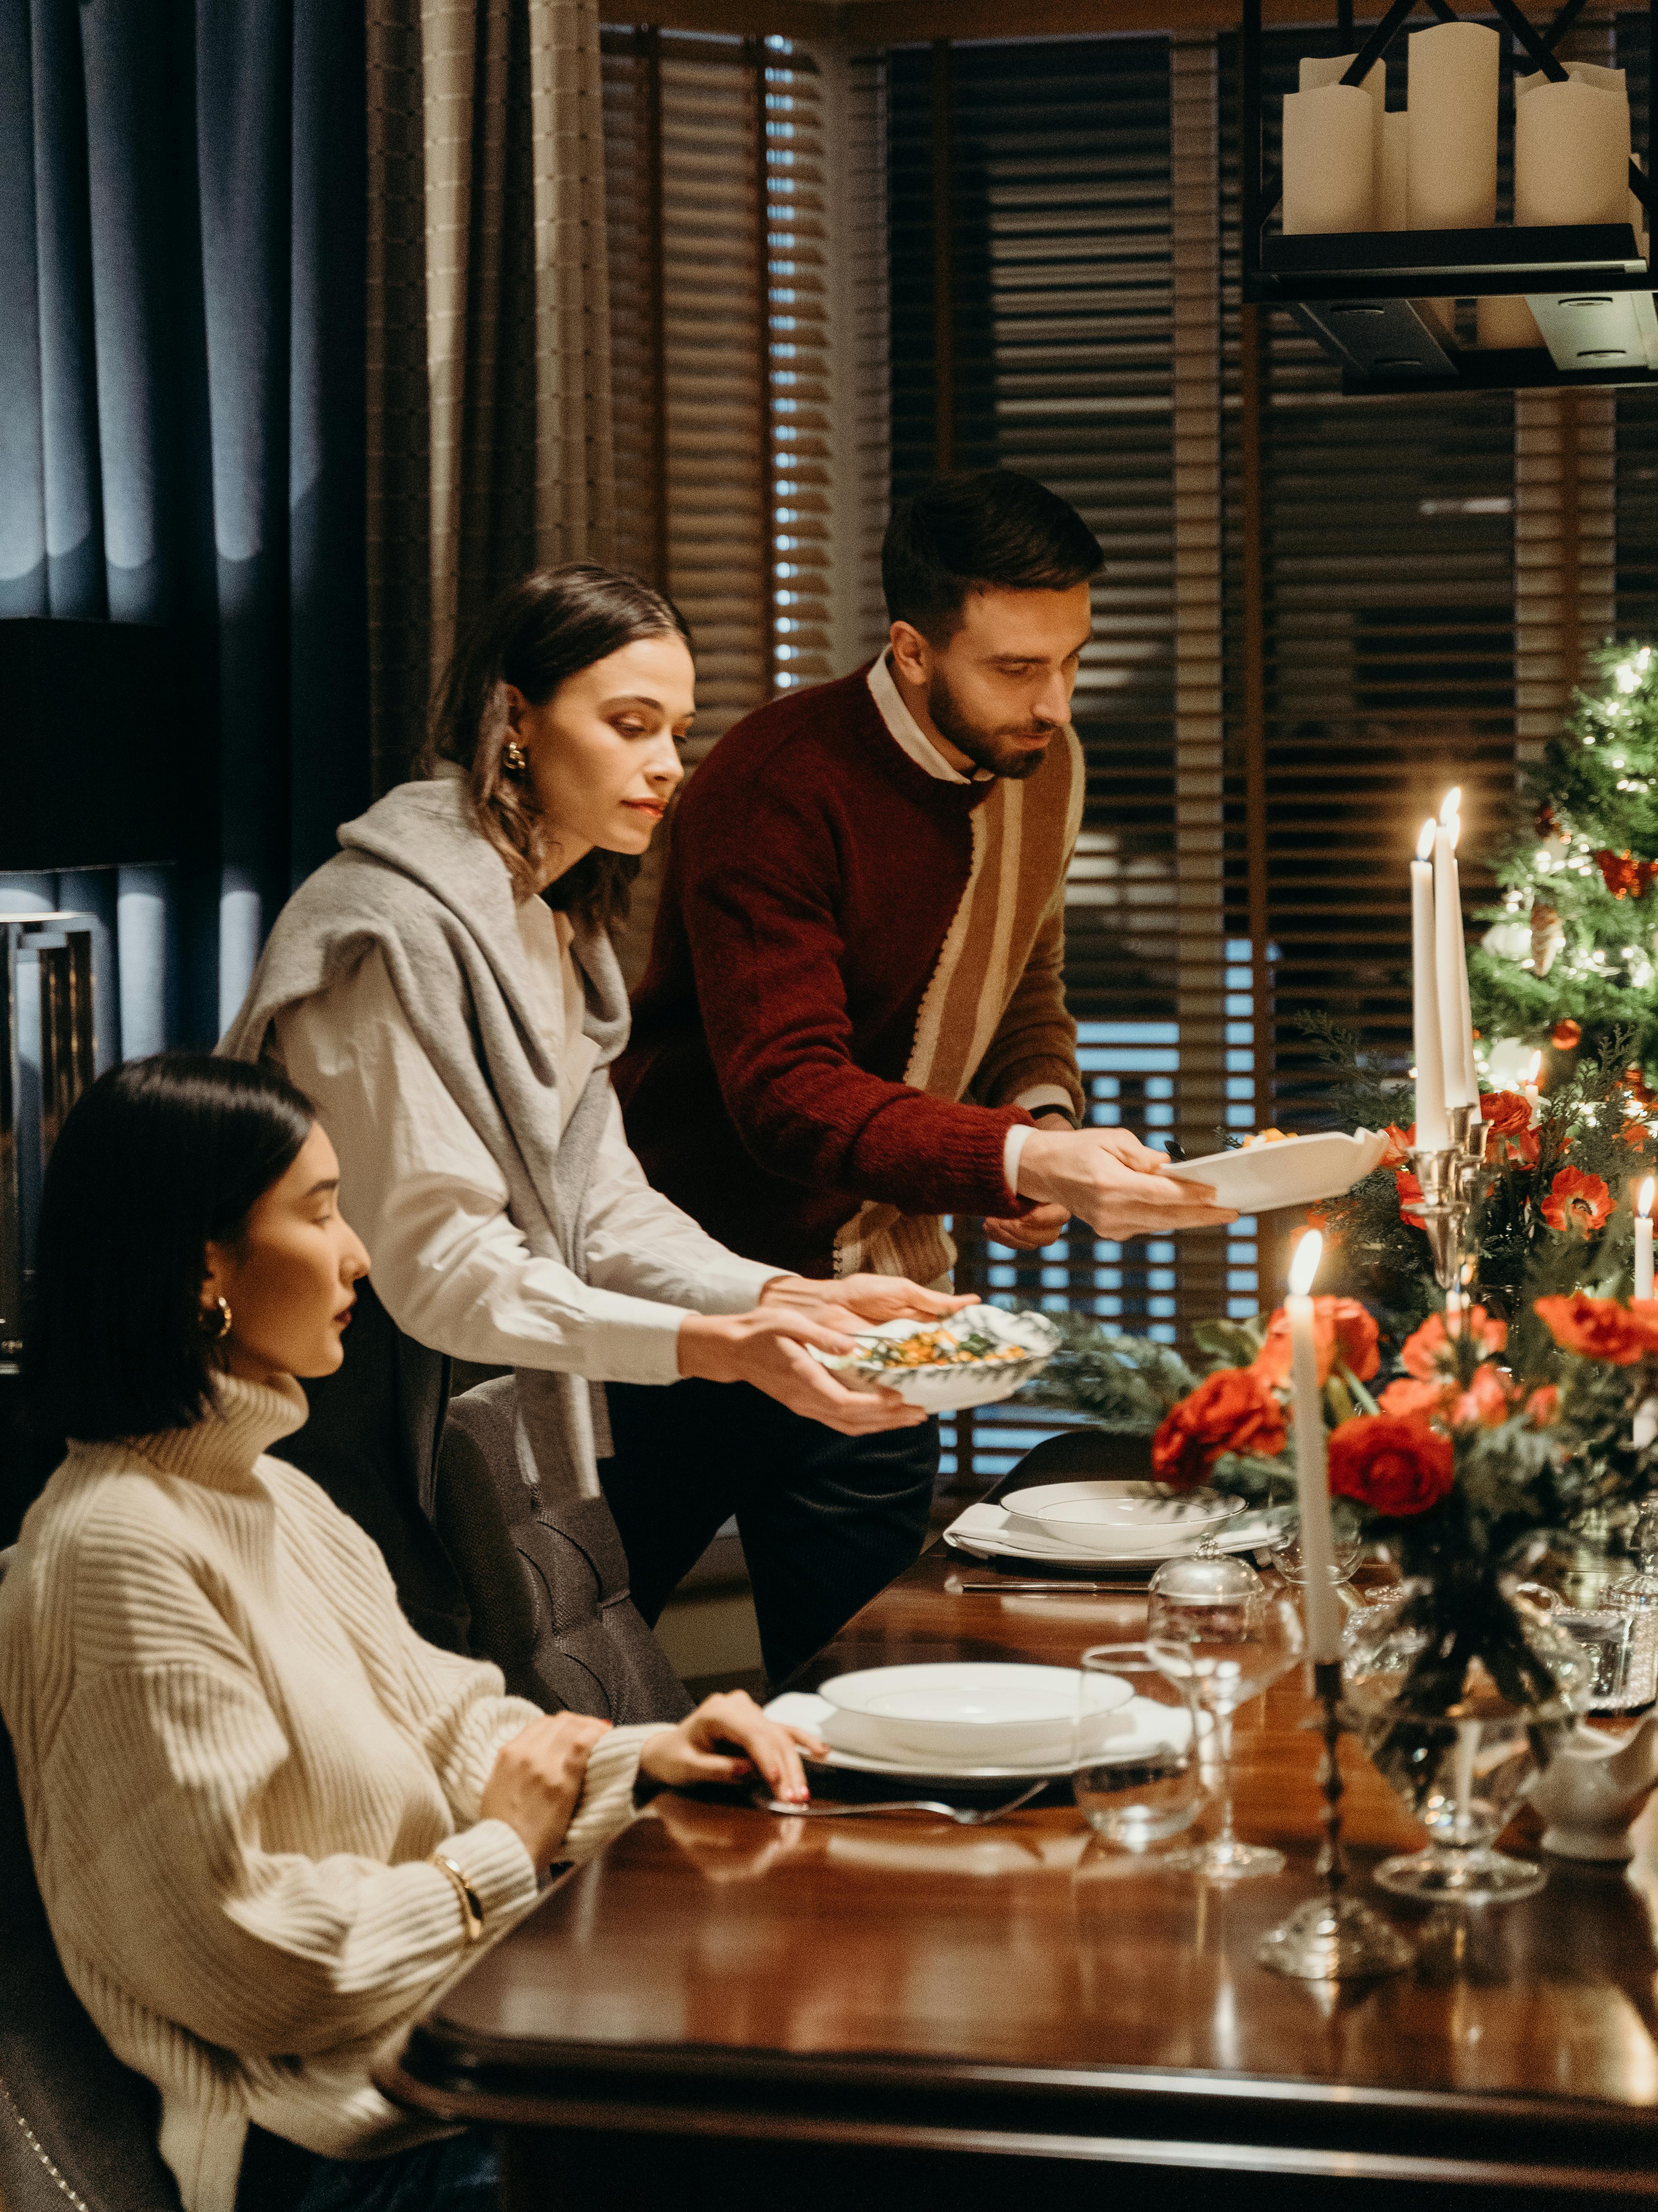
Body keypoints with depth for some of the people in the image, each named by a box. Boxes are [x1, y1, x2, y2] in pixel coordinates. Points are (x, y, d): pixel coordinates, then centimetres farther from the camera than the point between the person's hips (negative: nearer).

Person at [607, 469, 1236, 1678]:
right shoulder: (777, 790, -22)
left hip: (880, 1297, 6)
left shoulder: (1044, 764, 2)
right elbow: (786, 1090, -31)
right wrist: (1021, 1162, -44)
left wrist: (1049, 1114, -5)